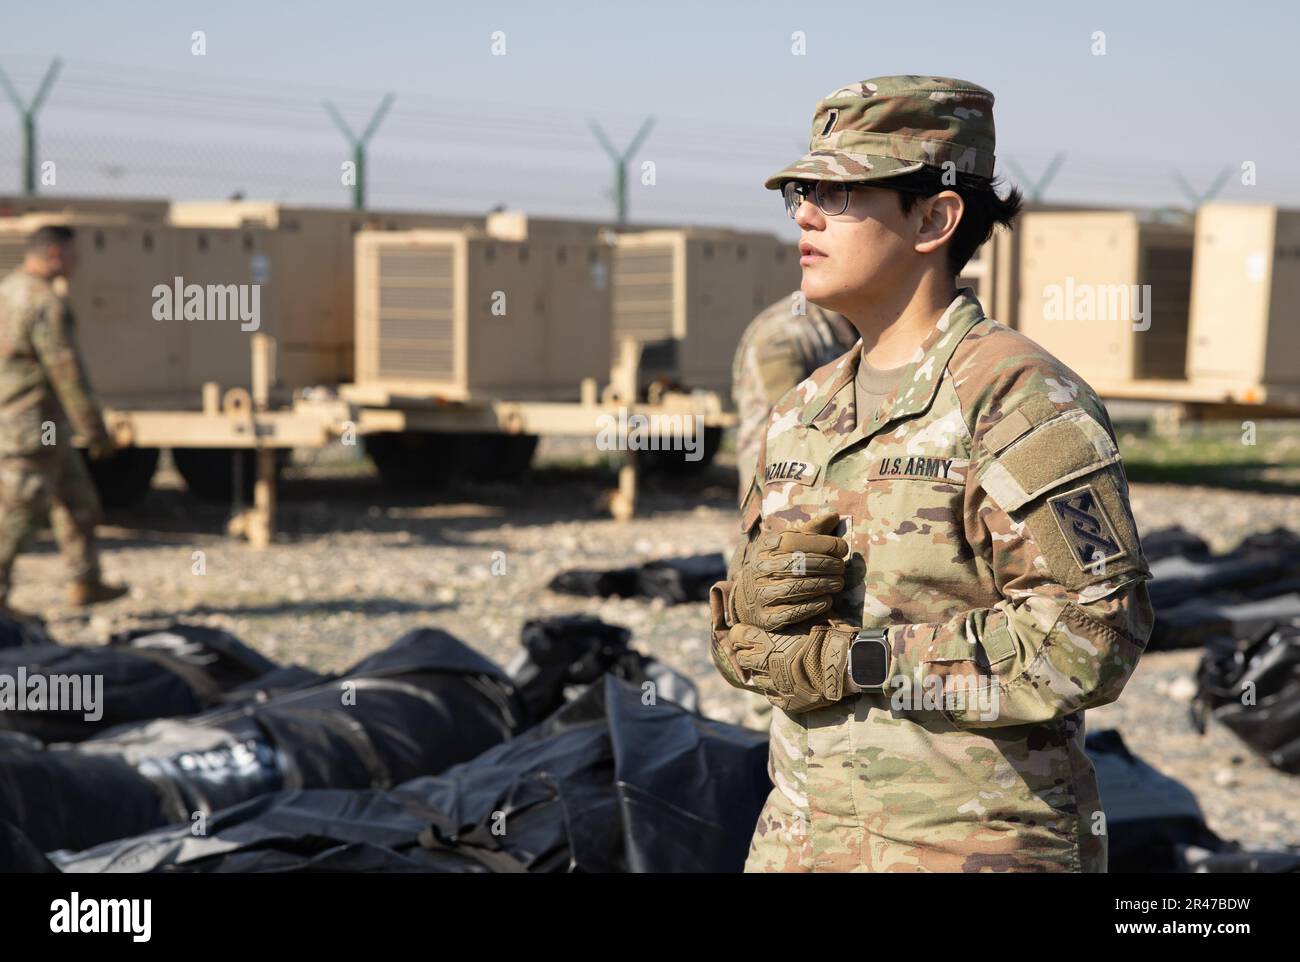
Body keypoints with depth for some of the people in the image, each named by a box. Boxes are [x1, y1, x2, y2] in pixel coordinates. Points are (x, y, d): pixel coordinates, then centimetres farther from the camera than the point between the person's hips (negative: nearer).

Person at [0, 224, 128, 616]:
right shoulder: (46, 304, -20)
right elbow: (67, 373, -20)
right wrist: (95, 430, -15)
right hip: (32, 425, -10)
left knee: (77, 498, 17)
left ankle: (87, 583, 23)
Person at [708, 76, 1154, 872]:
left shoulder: (1021, 401, -13)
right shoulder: (804, 415, 9)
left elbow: (1093, 635, -20)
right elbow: (740, 636, 14)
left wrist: (857, 662, -19)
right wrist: (758, 599, -10)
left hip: (976, 846, -6)